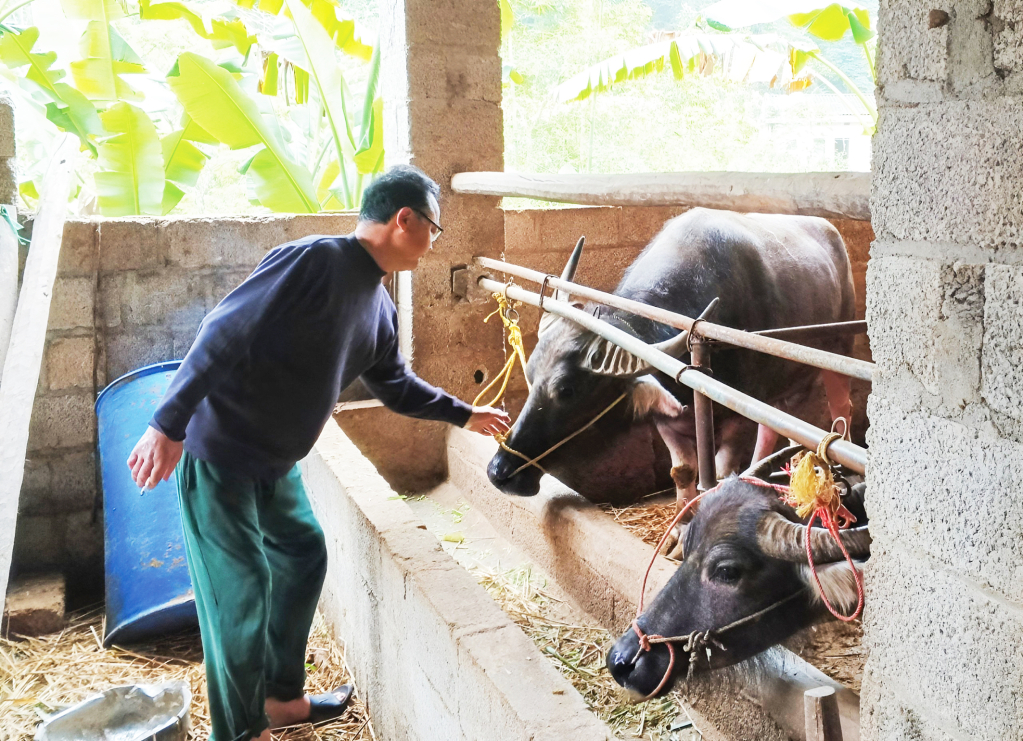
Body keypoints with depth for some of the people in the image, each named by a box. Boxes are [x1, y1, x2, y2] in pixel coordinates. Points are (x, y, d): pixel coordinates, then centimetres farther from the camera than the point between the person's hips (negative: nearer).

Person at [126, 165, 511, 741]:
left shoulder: (380, 309, 7)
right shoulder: (315, 261, -21)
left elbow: (395, 386, 23)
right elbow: (225, 334, -25)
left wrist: (464, 414, 30)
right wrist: (169, 425, -27)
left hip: (275, 462, 9)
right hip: (218, 451, -9)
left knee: (303, 557, 17)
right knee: (241, 590, -3)